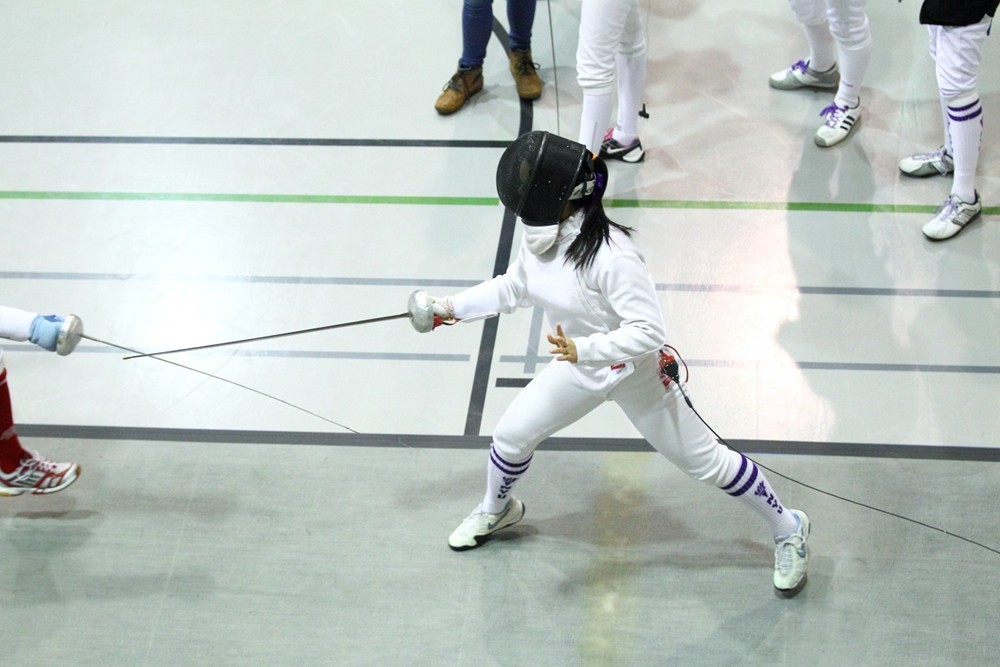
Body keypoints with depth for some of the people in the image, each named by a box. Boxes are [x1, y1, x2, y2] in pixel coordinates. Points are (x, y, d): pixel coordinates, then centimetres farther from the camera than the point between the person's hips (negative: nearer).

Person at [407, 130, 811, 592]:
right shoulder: (539, 235, -13)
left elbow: (649, 331, -35)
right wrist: (453, 307, 5)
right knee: (511, 437, 12)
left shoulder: (611, 254, -37)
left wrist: (583, 349, -46)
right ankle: (497, 510, 45)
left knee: (704, 460, 5)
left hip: (634, 373, -6)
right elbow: (515, 288, 8)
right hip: (579, 367, 6)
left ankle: (788, 529, 25)